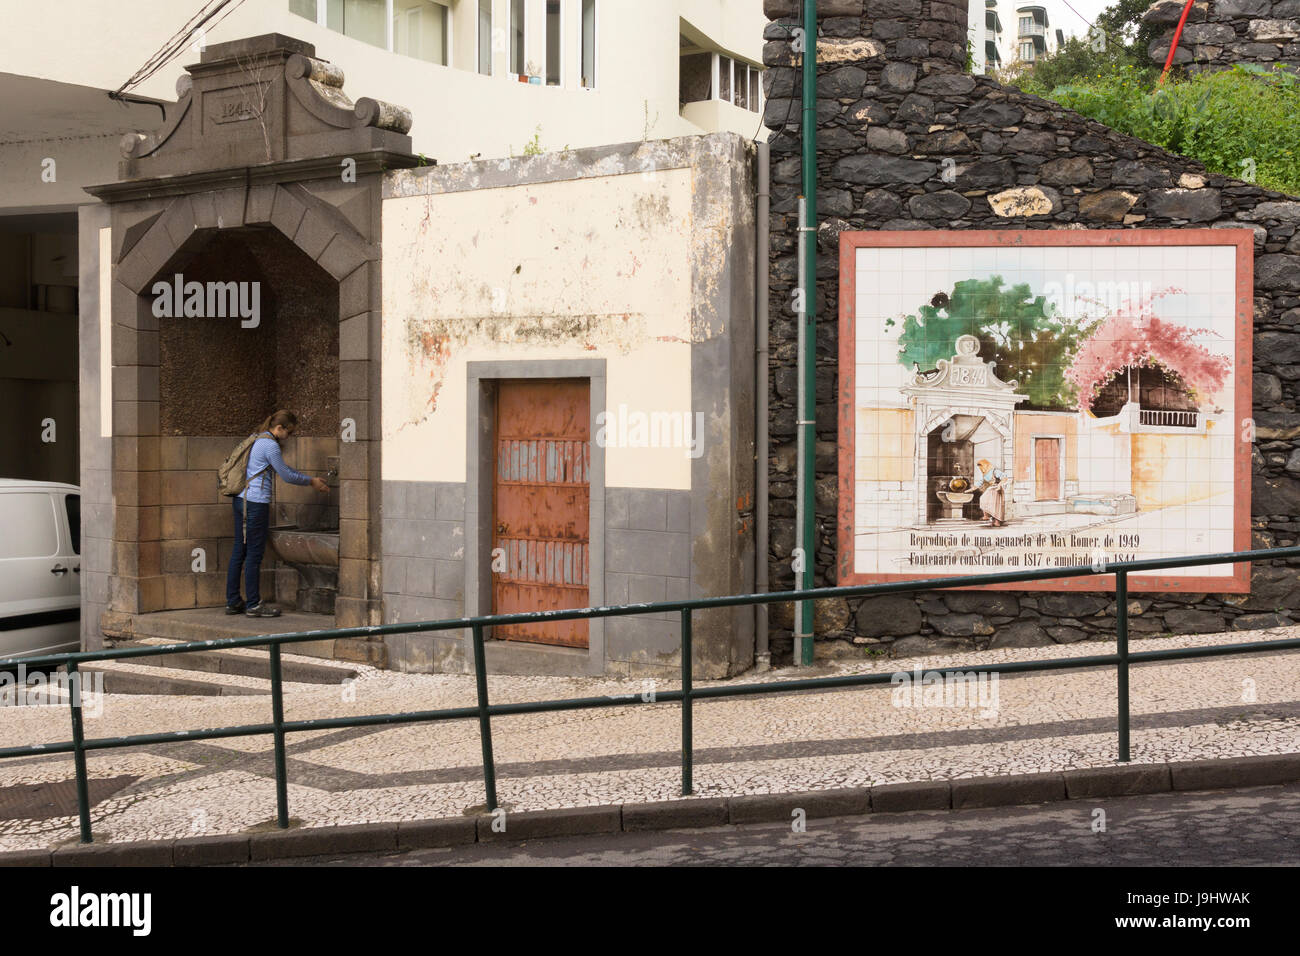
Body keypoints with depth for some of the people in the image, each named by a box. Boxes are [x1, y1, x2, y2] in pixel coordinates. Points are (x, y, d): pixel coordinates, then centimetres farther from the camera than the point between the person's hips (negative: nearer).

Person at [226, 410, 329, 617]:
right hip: (255, 503, -10)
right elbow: (286, 475, -8)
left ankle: (232, 602, 18)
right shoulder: (270, 445, -14)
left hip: (241, 500, 10)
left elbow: (284, 469, 22)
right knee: (255, 552, -3)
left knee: (240, 550, 12)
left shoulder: (259, 440, 16)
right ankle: (253, 605, 3)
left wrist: (311, 479, 20)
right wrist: (311, 482, 6)